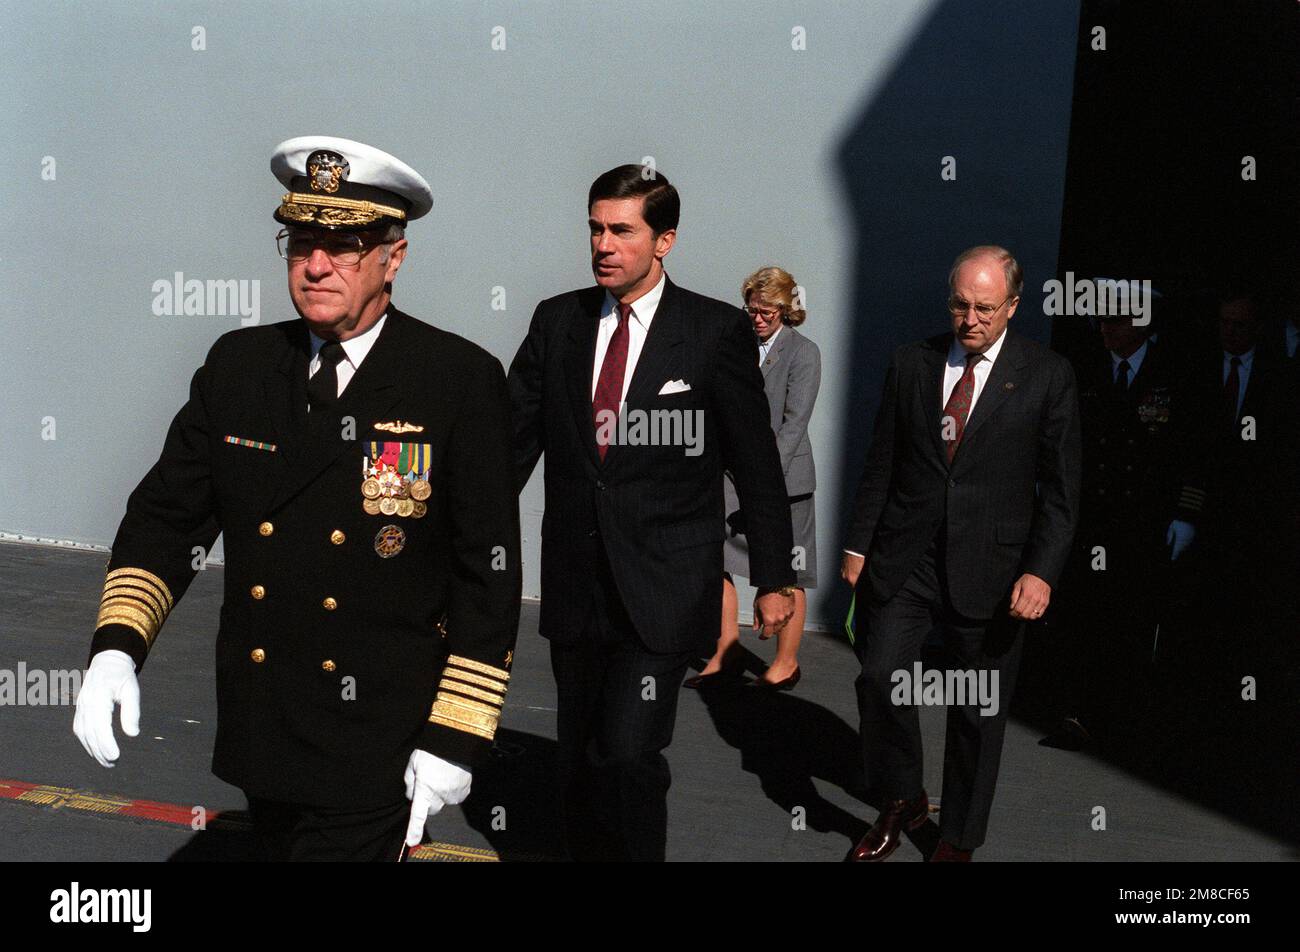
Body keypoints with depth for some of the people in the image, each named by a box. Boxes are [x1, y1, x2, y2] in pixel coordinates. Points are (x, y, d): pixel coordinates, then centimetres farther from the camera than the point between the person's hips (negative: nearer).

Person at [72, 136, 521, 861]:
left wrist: (455, 739, -12)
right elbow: (167, 515, 7)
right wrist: (116, 646, -9)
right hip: (261, 740, 5)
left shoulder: (462, 380, -11)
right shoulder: (237, 365, 3)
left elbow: (489, 571, -10)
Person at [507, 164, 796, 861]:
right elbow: (514, 444, 7)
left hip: (663, 587, -4)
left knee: (627, 753, -13)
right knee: (579, 758, 13)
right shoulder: (556, 321, 5)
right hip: (575, 584, 4)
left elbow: (757, 464, -1)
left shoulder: (718, 331, -5)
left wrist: (774, 580, 1)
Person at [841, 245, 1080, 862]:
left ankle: (958, 839, 25)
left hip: (989, 570, -2)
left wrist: (1041, 571, -11)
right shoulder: (911, 364, 6)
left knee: (979, 710, 7)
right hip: (903, 558, 2)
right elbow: (881, 463, 11)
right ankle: (902, 802, 16)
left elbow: (1060, 488, -2)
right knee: (880, 676, -10)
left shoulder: (1047, 376, -2)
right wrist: (858, 544, 7)